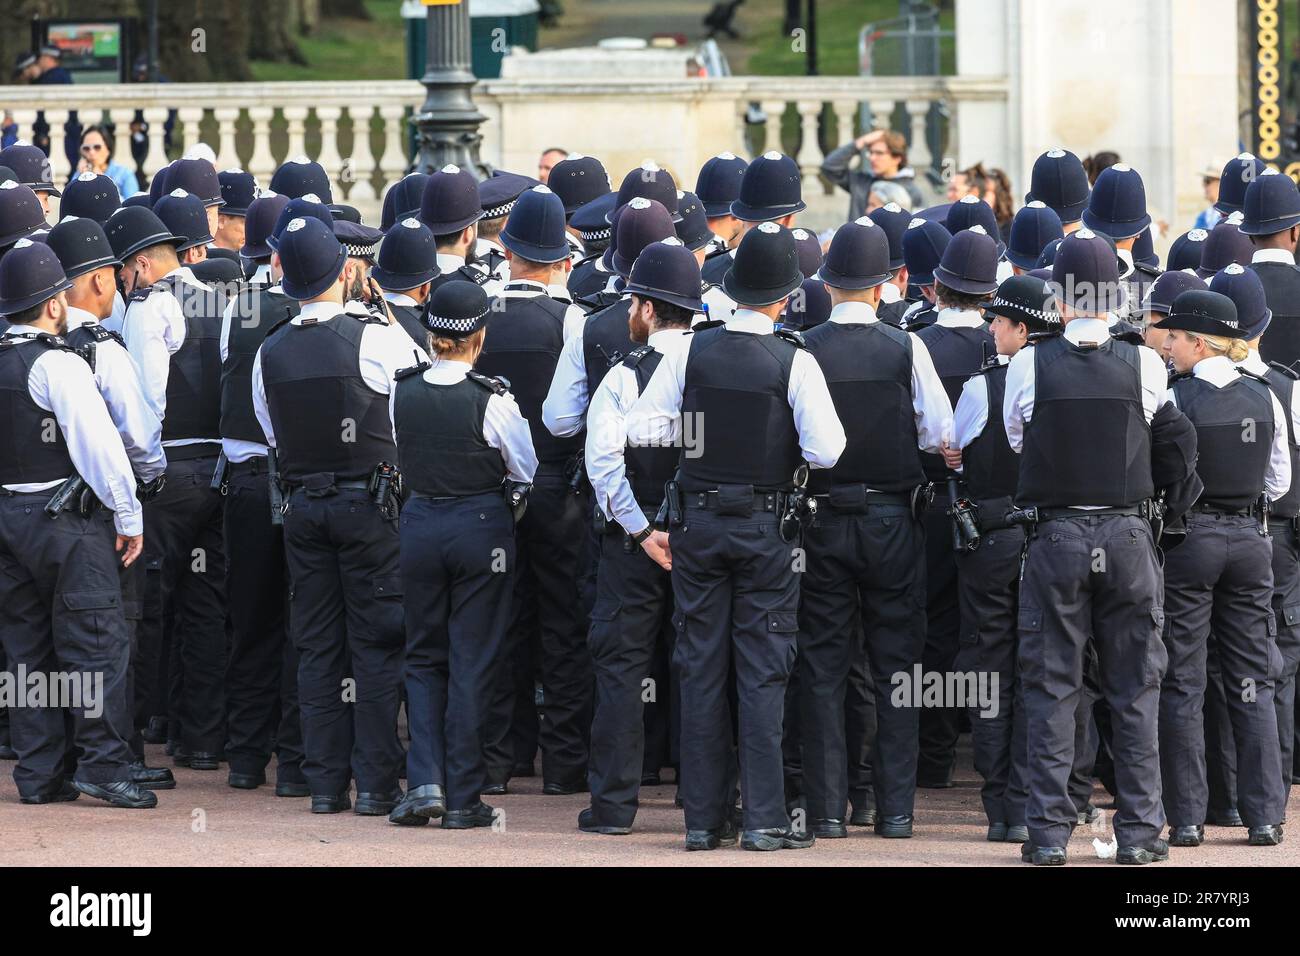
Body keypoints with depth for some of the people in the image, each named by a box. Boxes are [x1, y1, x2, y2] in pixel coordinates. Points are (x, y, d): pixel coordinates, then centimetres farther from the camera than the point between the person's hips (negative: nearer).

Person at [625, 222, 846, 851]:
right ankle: (764, 818, -2)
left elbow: (642, 428, -4)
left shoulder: (691, 352, -4)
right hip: (766, 528, -2)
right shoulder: (794, 363, -11)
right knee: (763, 672, 1)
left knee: (700, 669, 7)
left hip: (698, 522, 2)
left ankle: (703, 817, 9)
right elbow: (826, 450, -15)